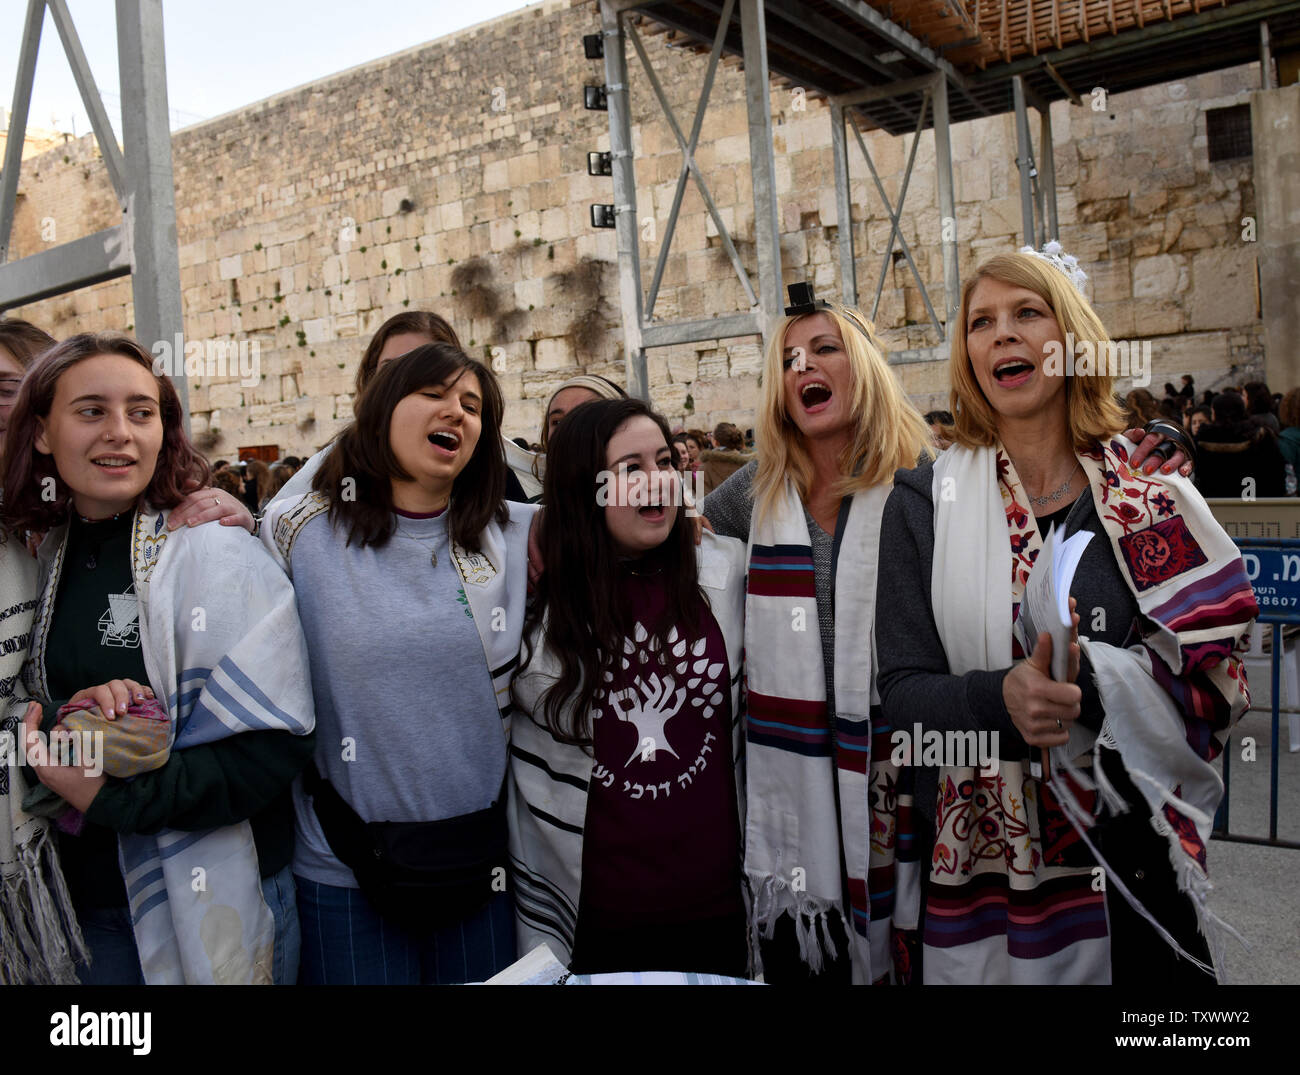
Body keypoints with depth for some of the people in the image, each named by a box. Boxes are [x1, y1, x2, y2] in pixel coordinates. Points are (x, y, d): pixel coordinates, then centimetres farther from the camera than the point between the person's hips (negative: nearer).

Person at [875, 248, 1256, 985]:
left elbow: (1218, 672, -5)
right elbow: (903, 689, -9)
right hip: (976, 865, -1)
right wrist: (1000, 698, -30)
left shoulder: (1153, 494, 0)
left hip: (1133, 864, 1)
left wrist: (1087, 679, -24)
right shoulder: (926, 501, -4)